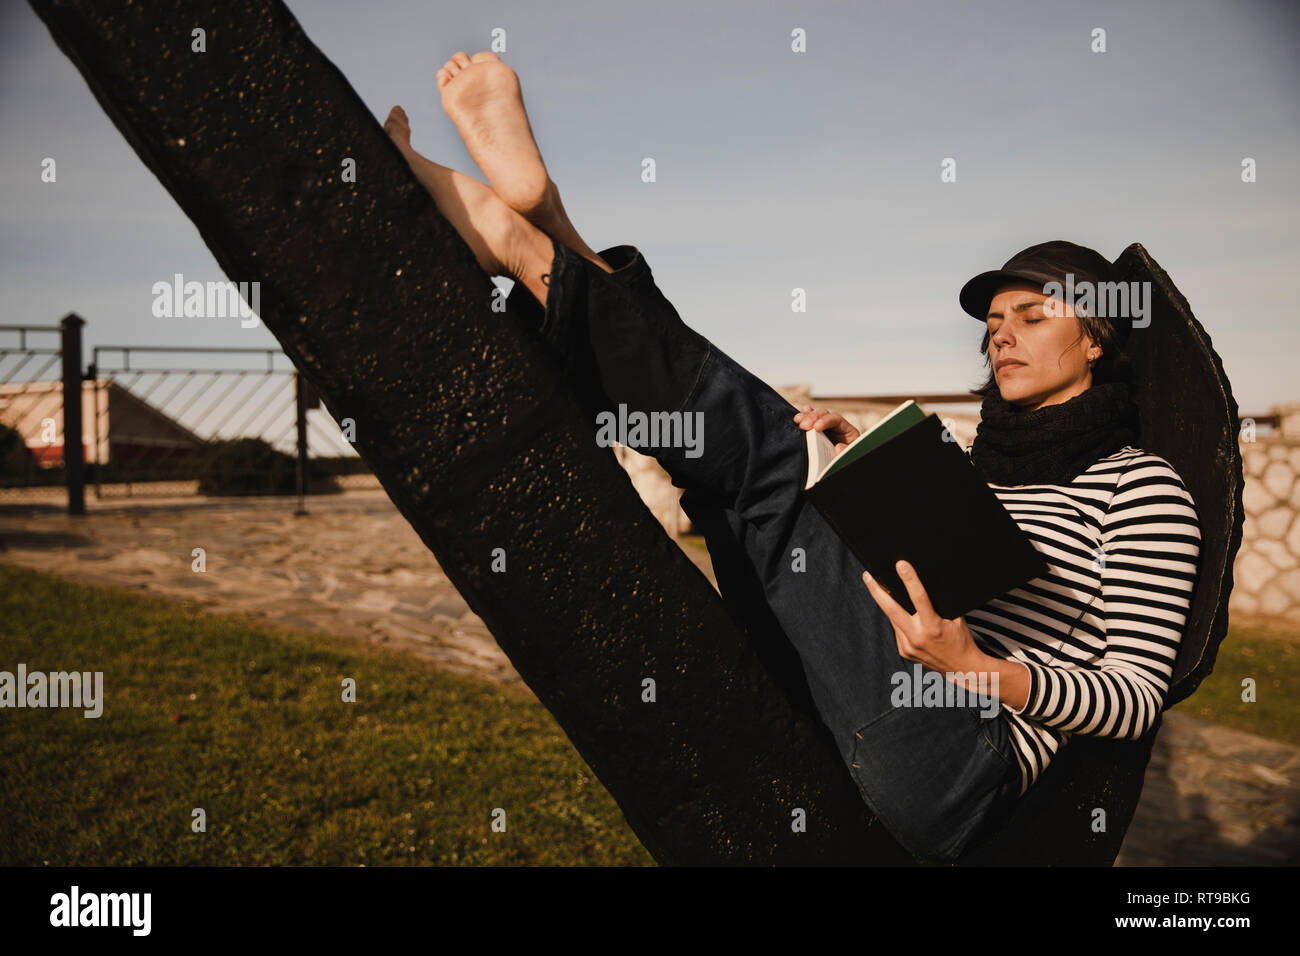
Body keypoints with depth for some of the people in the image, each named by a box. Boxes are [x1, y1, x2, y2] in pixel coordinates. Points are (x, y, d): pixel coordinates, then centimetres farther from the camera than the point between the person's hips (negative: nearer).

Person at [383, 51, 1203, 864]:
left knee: (764, 448, -20)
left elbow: (1140, 697, -4)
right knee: (720, 426, 5)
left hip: (953, 780, -7)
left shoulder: (1141, 483, 3)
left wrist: (979, 668, -20)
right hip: (830, 733, 7)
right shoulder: (985, 464, 25)